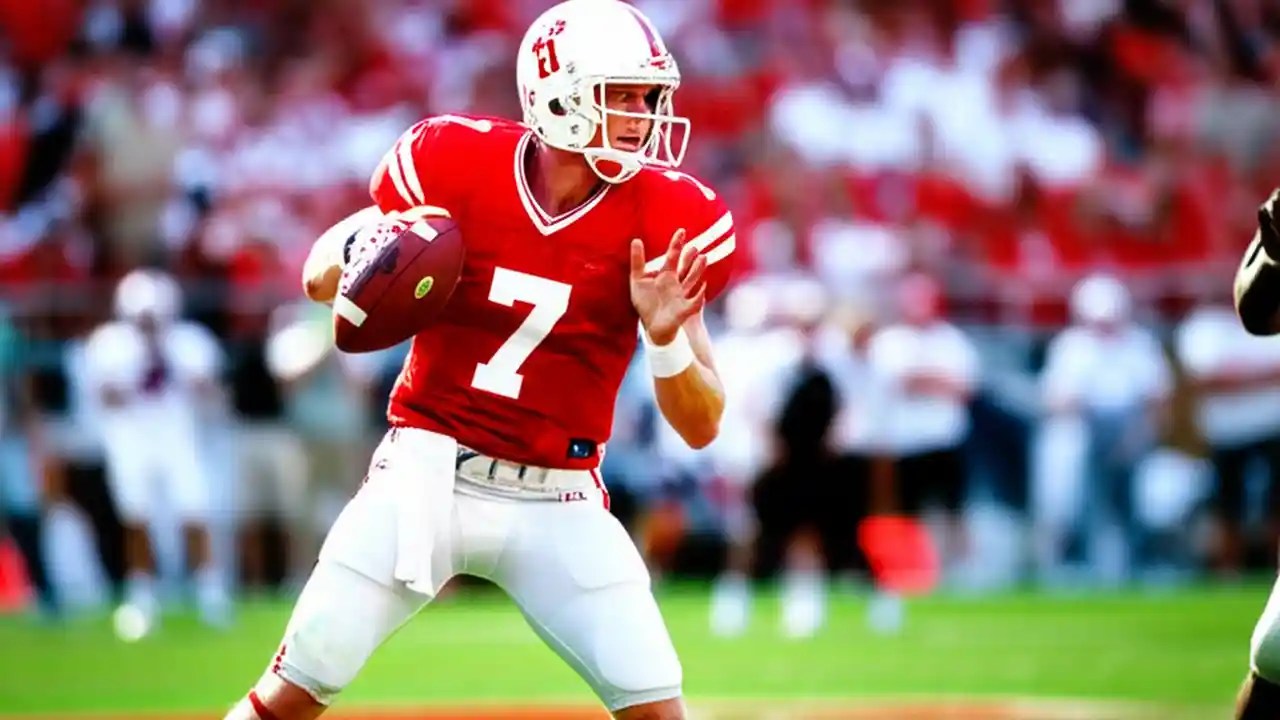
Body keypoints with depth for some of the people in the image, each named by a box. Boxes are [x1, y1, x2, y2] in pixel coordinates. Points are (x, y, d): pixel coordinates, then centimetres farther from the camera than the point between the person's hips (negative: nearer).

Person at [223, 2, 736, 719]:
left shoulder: (664, 221, -7)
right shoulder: (457, 164, -9)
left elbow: (702, 427, -4)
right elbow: (320, 279, 4)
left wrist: (665, 338, -24)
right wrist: (359, 251, -19)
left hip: (559, 508, 1)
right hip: (429, 476, -1)